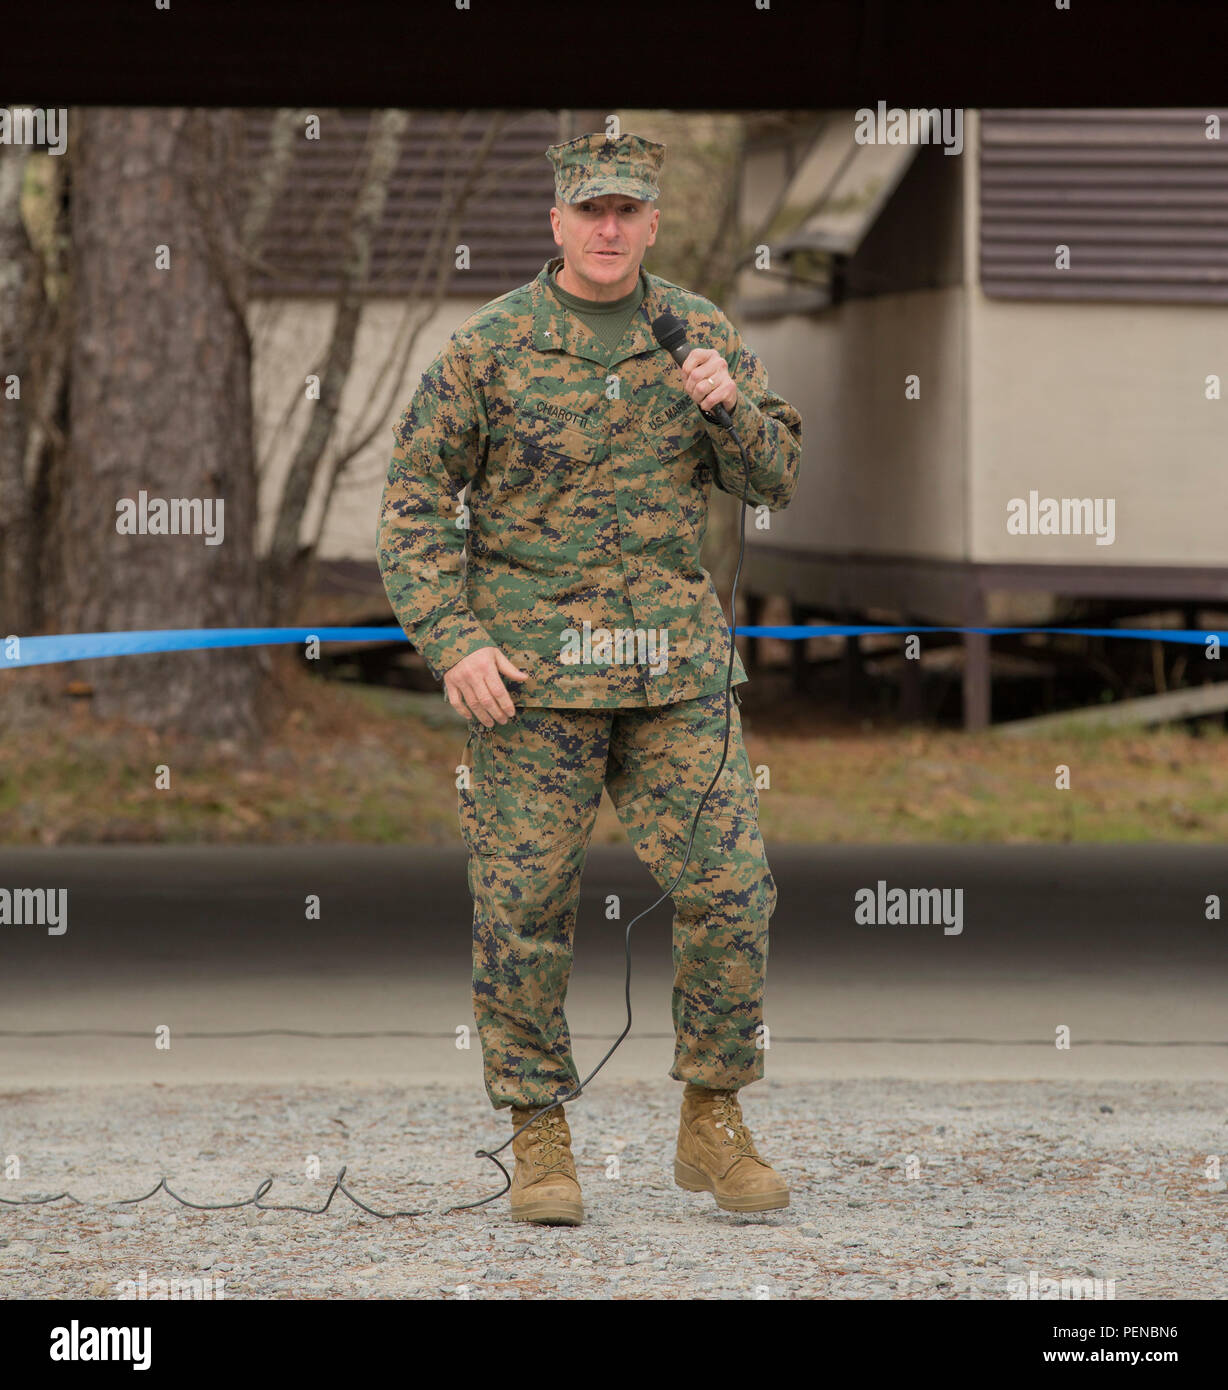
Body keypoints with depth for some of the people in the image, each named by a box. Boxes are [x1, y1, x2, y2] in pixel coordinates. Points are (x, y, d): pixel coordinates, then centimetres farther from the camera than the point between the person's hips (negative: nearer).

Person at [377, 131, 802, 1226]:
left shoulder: (703, 333, 8)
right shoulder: (490, 346, -1)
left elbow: (776, 482, 9)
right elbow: (414, 504, 1)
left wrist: (728, 404, -12)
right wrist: (453, 643, -10)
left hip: (676, 666, 2)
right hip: (532, 666, -2)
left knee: (730, 889, -4)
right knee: (525, 908, -2)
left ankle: (713, 1127, 10)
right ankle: (540, 1144, 9)